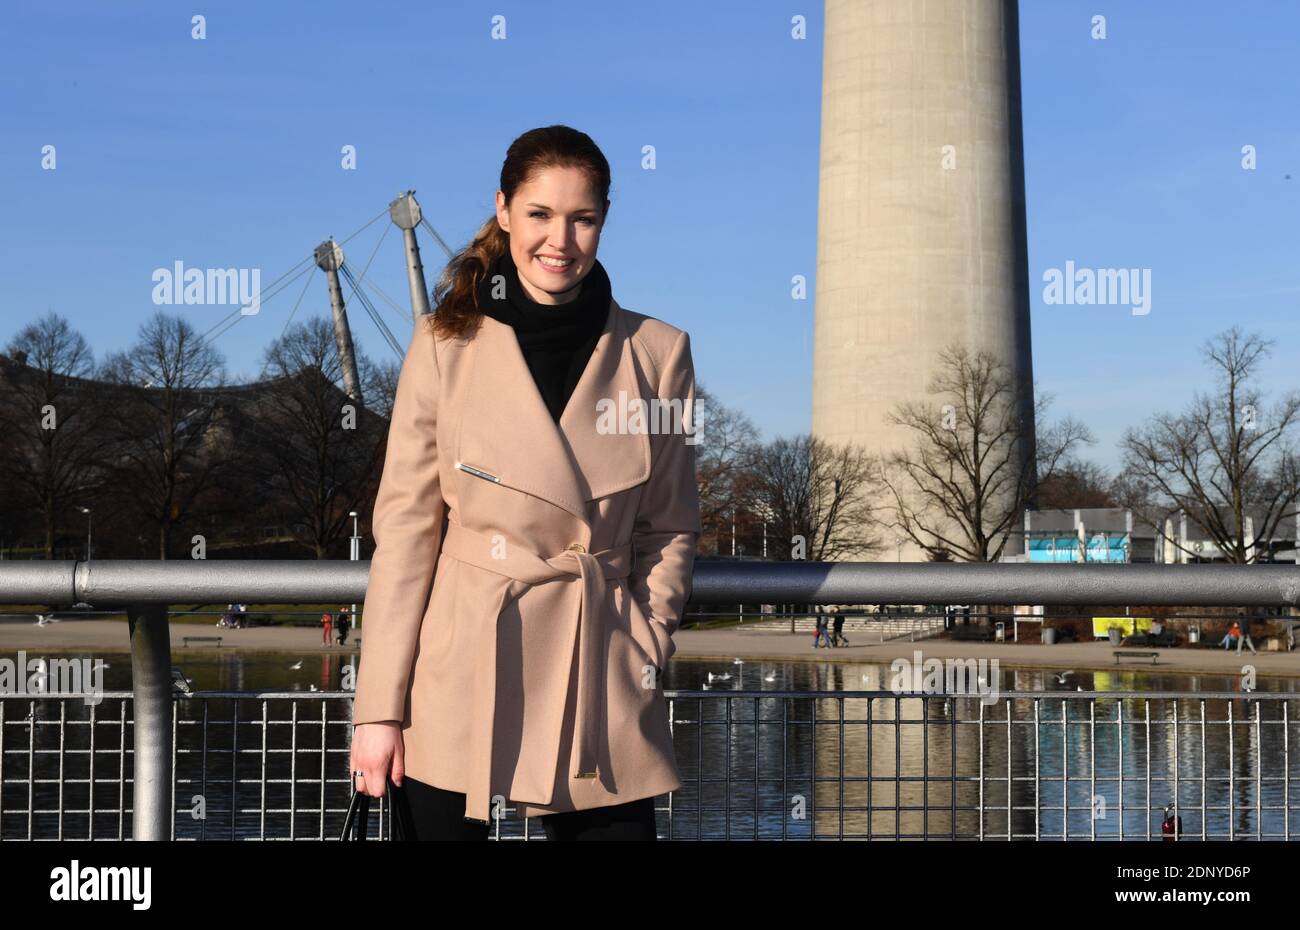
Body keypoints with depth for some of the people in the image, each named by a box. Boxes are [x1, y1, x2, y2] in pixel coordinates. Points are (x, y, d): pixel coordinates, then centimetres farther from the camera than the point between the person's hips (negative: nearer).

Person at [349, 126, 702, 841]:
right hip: (459, 673, 0)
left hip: (599, 682, 1)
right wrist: (379, 706, -3)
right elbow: (404, 527, -1)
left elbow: (670, 528, 10)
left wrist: (643, 658, -1)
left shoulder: (658, 353, 3)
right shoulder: (446, 344, 0)